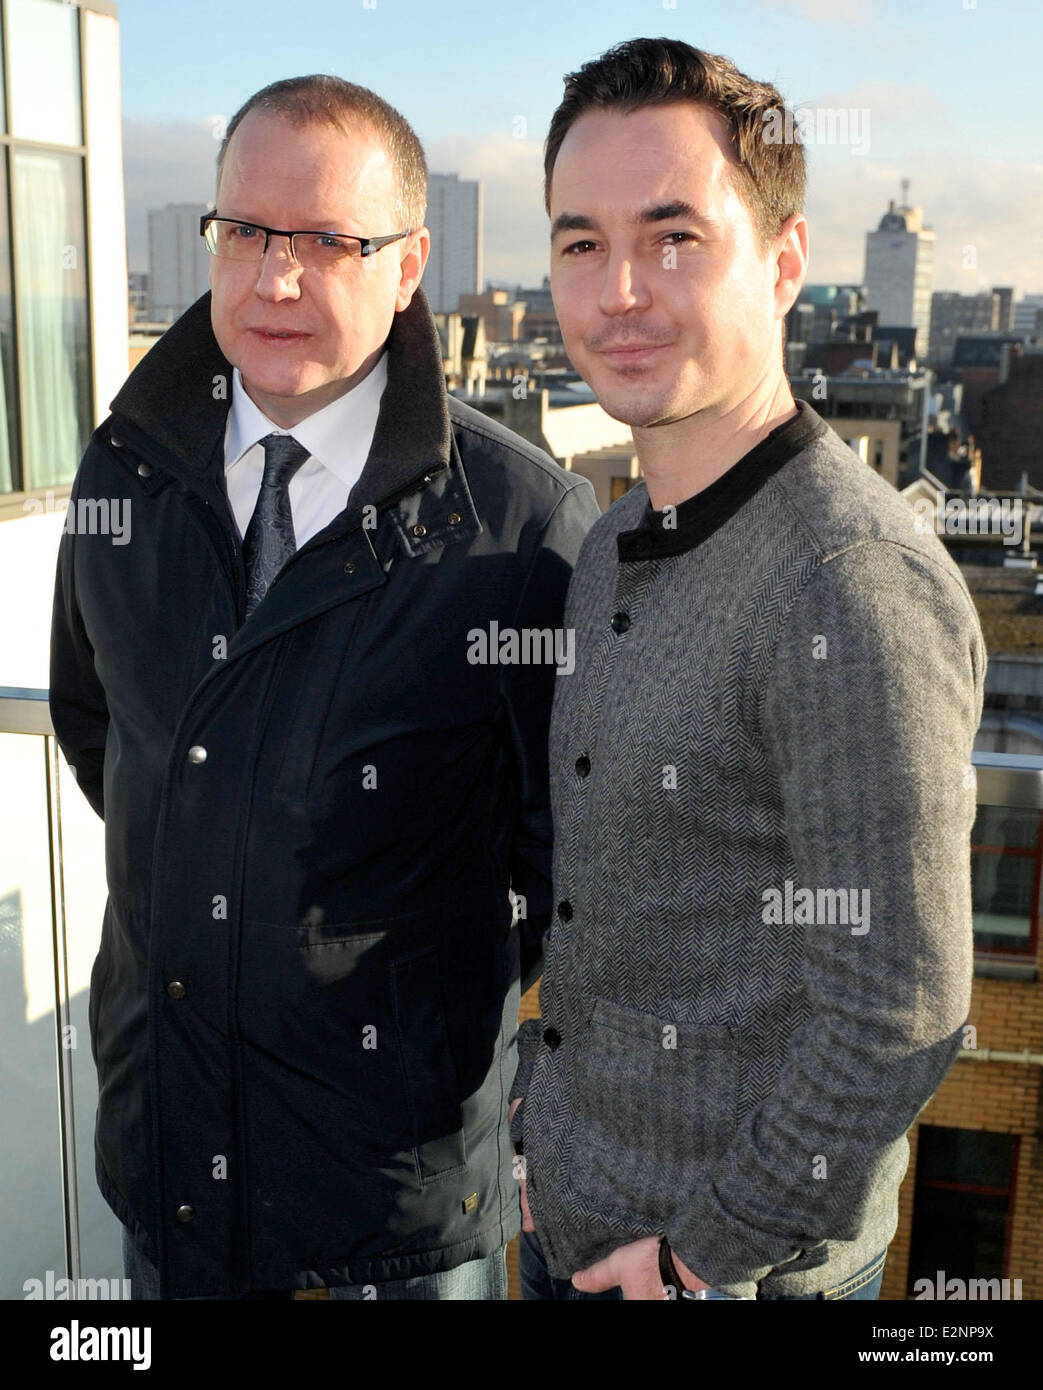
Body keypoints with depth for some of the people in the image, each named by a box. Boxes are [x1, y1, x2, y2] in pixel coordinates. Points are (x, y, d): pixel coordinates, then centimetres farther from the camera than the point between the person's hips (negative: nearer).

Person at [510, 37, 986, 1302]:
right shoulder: (614, 548, 2)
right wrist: (549, 1092, 13)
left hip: (739, 1257, -7)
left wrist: (715, 1248, -15)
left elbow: (899, 1016, -24)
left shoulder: (859, 590, -26)